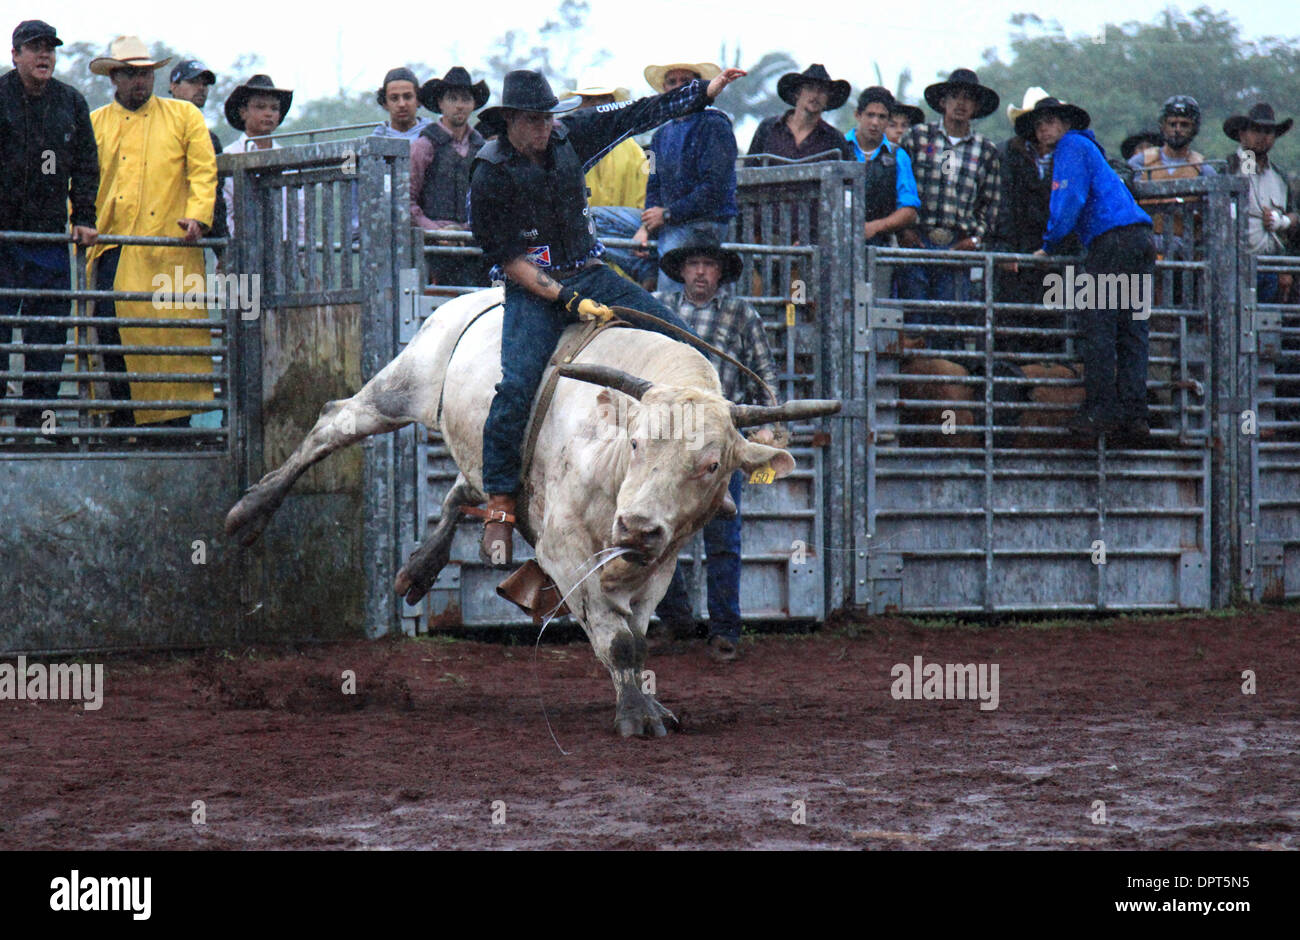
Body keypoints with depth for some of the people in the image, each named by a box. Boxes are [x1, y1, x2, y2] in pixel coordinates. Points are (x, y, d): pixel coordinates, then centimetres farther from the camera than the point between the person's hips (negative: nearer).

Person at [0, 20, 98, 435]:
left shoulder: (71, 102, 11)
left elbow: (86, 165, 15)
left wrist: (83, 218, 6)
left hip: (50, 234, 4)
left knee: (50, 321, 1)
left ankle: (34, 414, 7)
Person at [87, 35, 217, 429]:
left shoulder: (184, 116, 14)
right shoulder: (94, 123, 18)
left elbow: (203, 171, 7)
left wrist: (197, 215, -8)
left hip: (170, 245, -1)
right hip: (114, 247, 1)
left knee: (177, 327, -7)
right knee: (113, 325, -10)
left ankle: (176, 420, -2)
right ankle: (122, 421, -3)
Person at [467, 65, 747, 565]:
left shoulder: (570, 136, 2)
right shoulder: (490, 176, -11)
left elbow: (637, 115, 12)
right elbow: (506, 257, -12)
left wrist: (706, 91, 11)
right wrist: (565, 298, -19)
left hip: (590, 276, 5)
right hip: (533, 289, -5)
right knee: (517, 384, -26)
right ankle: (499, 505, -17)